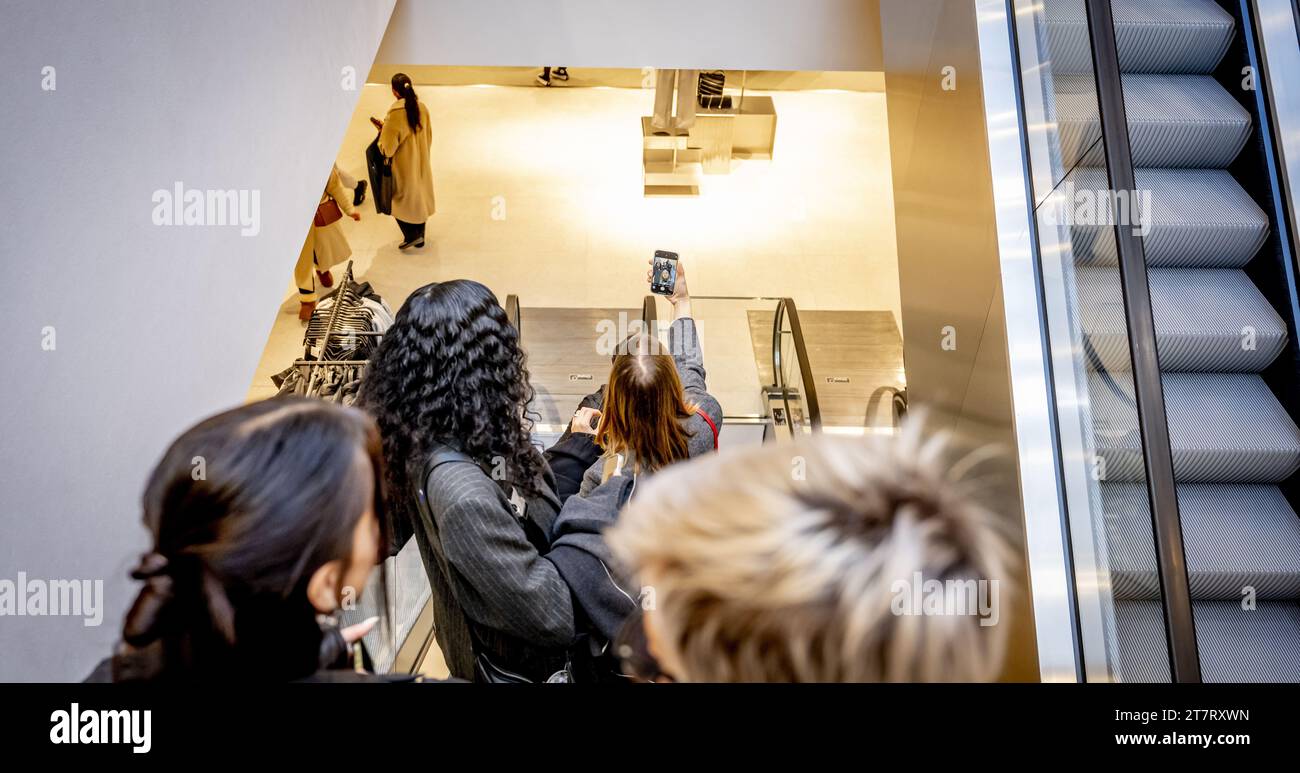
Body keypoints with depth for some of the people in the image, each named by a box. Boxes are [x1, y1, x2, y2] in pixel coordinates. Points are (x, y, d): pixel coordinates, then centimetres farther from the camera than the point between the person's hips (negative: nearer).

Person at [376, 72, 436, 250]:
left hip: (403, 166, -6)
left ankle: (411, 235, 11)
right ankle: (420, 237, 29)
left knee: (400, 199, 16)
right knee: (420, 199, 19)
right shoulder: (422, 108, -7)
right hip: (421, 163, 6)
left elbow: (388, 148, -21)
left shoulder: (395, 113, -25)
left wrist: (383, 130, -4)